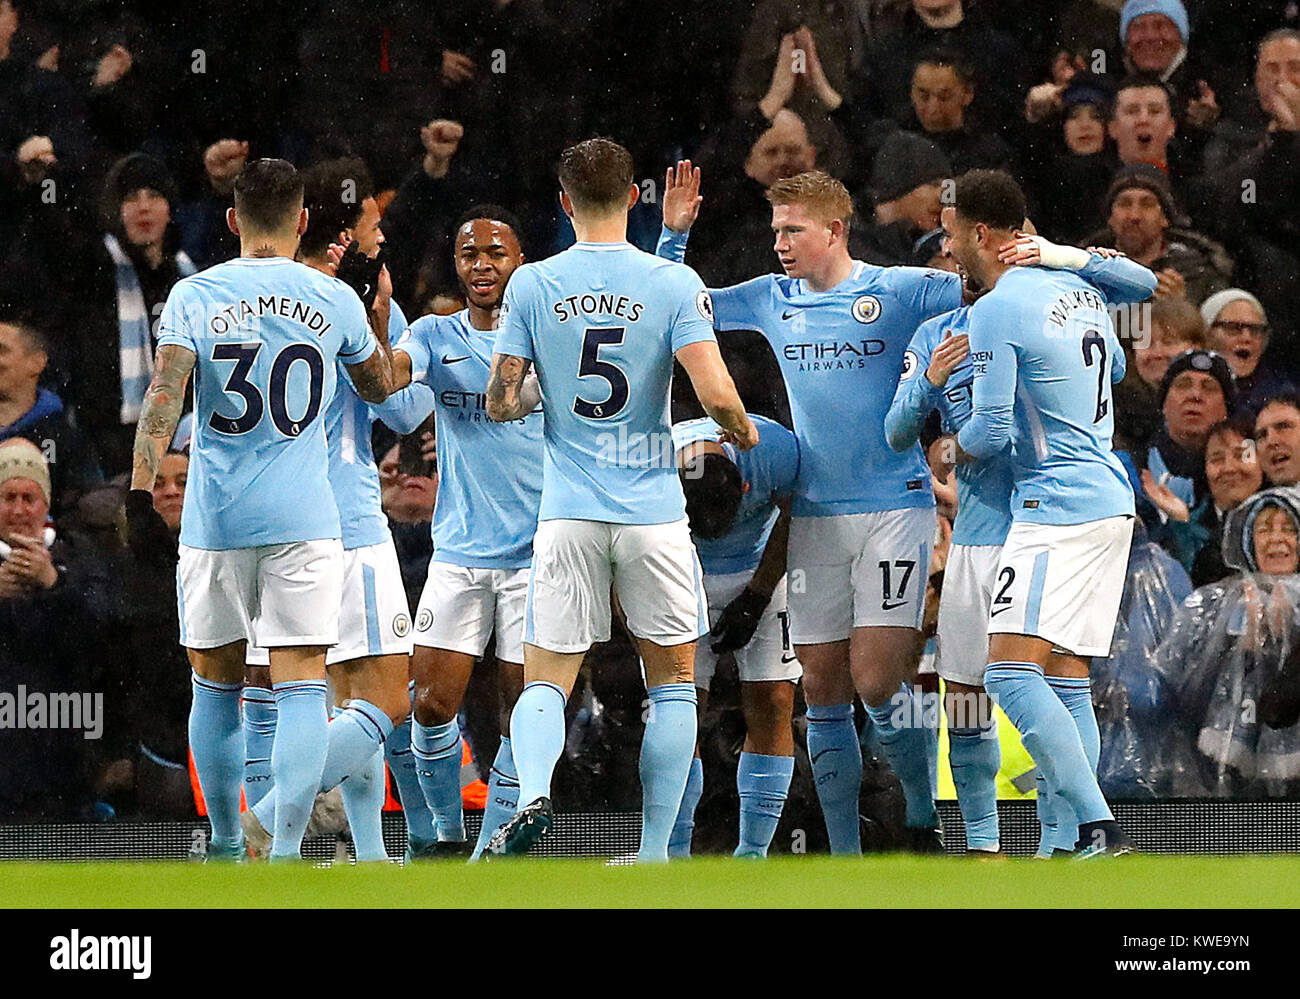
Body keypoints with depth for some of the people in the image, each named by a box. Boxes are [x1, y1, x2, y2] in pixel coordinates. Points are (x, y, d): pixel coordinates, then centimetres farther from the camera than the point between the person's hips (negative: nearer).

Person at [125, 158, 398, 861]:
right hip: (304, 520, -1)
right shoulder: (336, 299, 3)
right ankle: (286, 850, -19)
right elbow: (381, 387, 19)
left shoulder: (194, 296, 0)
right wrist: (371, 301, 33)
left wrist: (140, 486, -17)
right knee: (301, 688, -4)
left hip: (214, 520, 1)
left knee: (215, 684, 16)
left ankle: (225, 846, 25)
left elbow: (164, 393, -13)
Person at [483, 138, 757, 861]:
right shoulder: (675, 284, -6)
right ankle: (655, 852, 8)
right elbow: (716, 394, -14)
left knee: (546, 683, 6)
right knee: (673, 683, 13)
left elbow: (501, 402, 2)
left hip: (569, 513, 1)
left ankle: (534, 794, -23)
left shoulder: (531, 286, 0)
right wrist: (741, 428, 8)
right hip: (653, 511, -1)